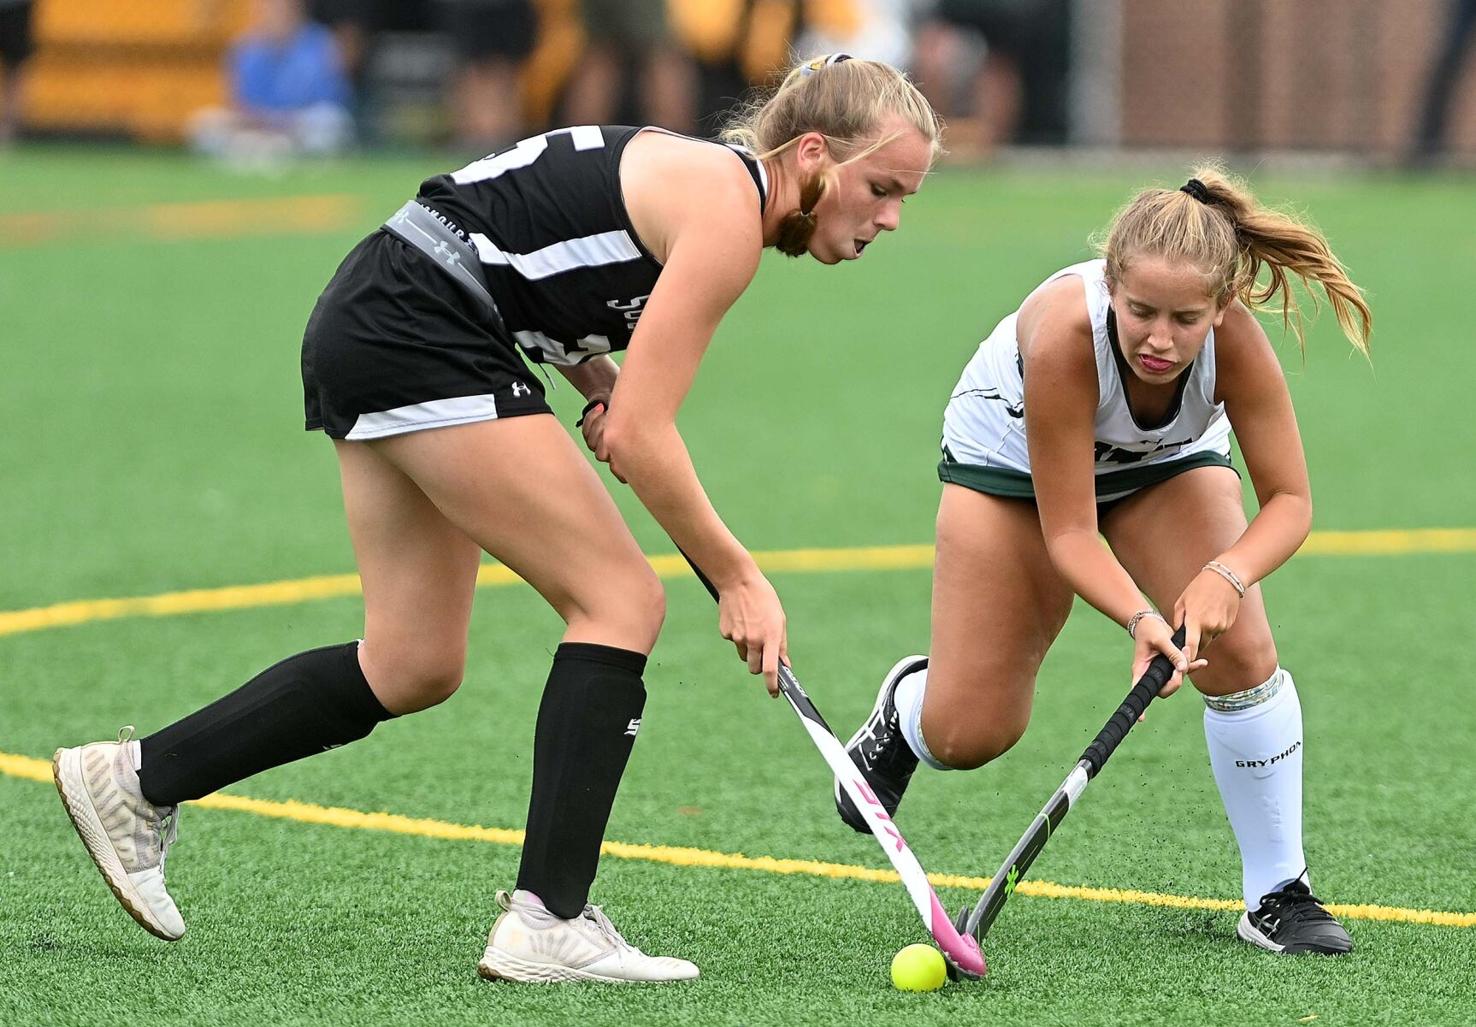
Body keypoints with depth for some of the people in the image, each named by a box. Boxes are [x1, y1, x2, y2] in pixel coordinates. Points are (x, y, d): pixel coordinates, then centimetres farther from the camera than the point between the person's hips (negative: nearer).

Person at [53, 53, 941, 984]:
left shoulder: (702, 176, 14)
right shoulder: (728, 209, -15)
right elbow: (642, 437, -18)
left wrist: (599, 381, 4)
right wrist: (738, 579, -11)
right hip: (419, 334, -10)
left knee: (414, 667, 12)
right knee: (622, 602, -10)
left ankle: (134, 781, 19)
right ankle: (547, 924, -13)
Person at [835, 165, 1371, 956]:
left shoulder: (1233, 339, -36)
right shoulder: (1064, 333, -42)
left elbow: (1288, 499, -27)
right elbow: (1068, 534, -34)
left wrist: (1227, 575, -46)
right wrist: (1141, 619, -50)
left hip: (1168, 462, 2)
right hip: (1012, 457, -2)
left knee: (1240, 650, -21)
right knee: (968, 735, -3)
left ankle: (1277, 893, -5)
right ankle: (908, 707, 37)